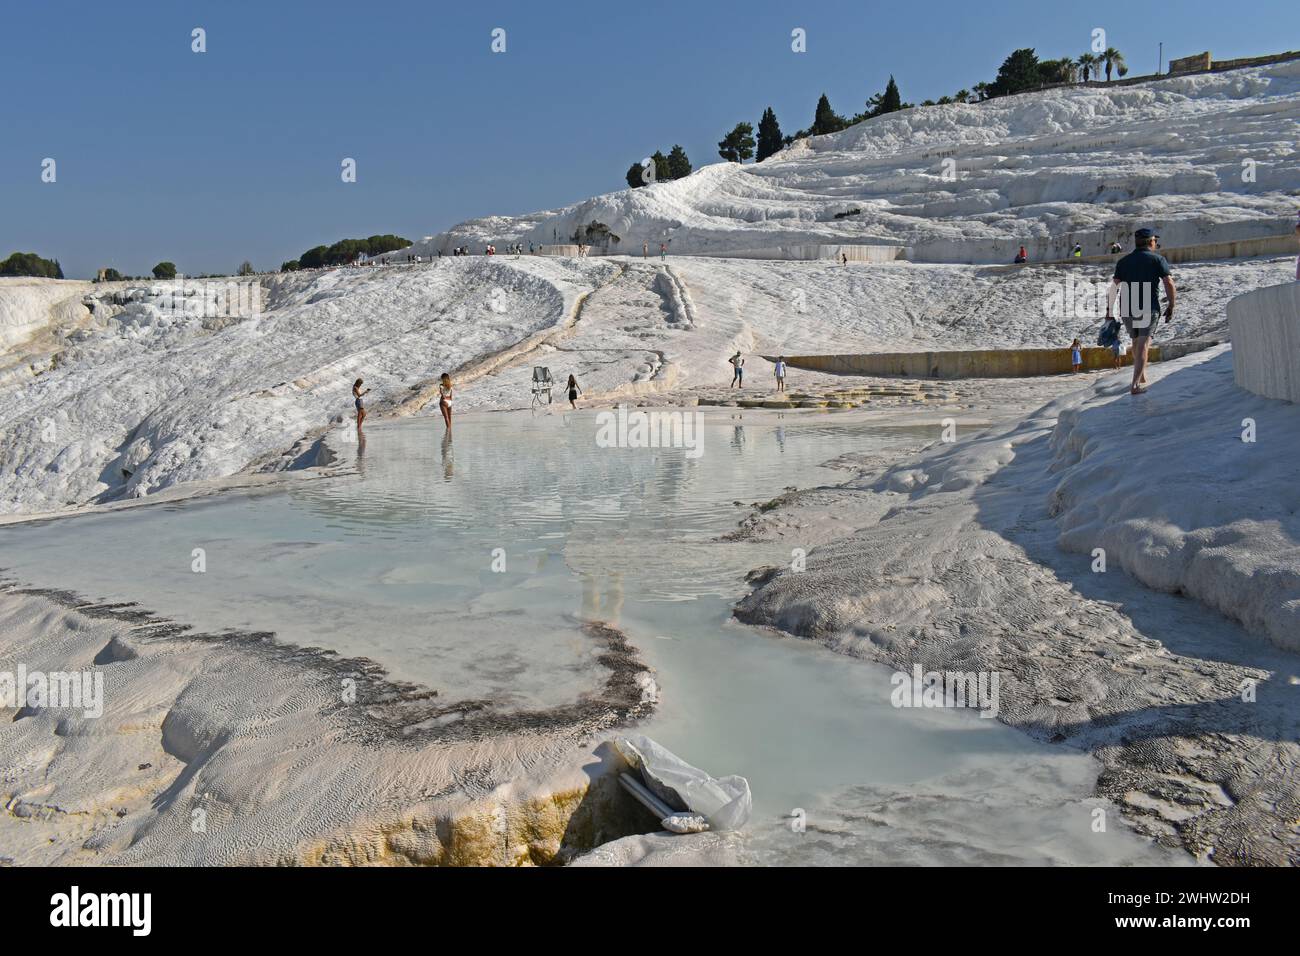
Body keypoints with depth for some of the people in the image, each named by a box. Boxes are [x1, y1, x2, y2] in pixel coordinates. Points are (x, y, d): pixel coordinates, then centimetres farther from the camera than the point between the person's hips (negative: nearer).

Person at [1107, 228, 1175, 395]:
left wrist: (1109, 309, 4)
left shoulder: (1123, 261, 10)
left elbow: (1114, 287, 2)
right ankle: (1135, 384, -17)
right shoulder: (1157, 259, 1)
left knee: (1136, 342, 22)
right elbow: (1169, 283, -8)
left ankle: (1142, 377, 35)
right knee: (1143, 345, -5)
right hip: (1149, 308, -4)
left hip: (1126, 309, 4)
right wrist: (1171, 306, 0)